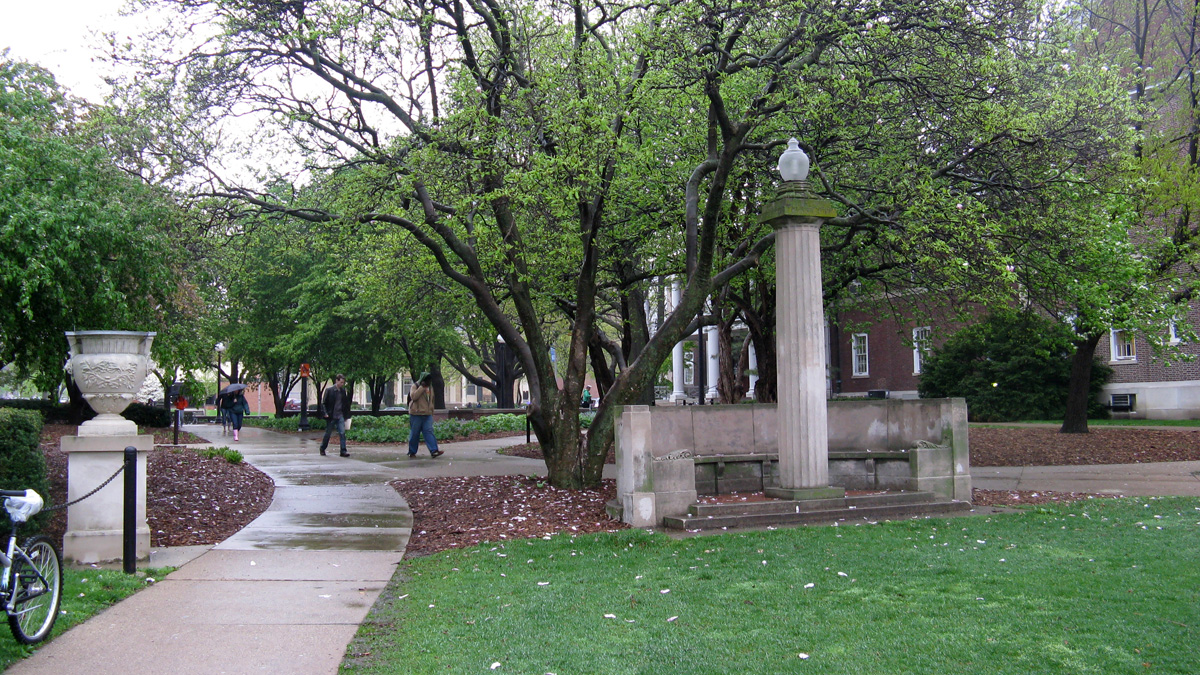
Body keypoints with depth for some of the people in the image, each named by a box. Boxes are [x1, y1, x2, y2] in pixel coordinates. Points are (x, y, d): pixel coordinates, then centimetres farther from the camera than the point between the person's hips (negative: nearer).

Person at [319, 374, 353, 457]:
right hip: (331, 416, -3)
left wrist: (346, 415, 12)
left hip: (340, 416, 3)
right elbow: (323, 403, -4)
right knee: (328, 434, 7)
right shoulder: (329, 390, -6)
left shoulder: (343, 391, 8)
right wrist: (325, 413, -14)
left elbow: (346, 403, 16)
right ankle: (322, 449, 26)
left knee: (342, 433, -8)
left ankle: (343, 451, -8)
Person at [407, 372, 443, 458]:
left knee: (429, 432, -8)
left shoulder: (430, 387, 17)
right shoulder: (415, 386, -3)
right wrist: (422, 387, -19)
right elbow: (413, 396, -21)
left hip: (427, 415, 5)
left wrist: (432, 412, 28)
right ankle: (412, 452, 13)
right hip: (416, 414, -5)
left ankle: (434, 451, -17)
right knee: (414, 433, 1)